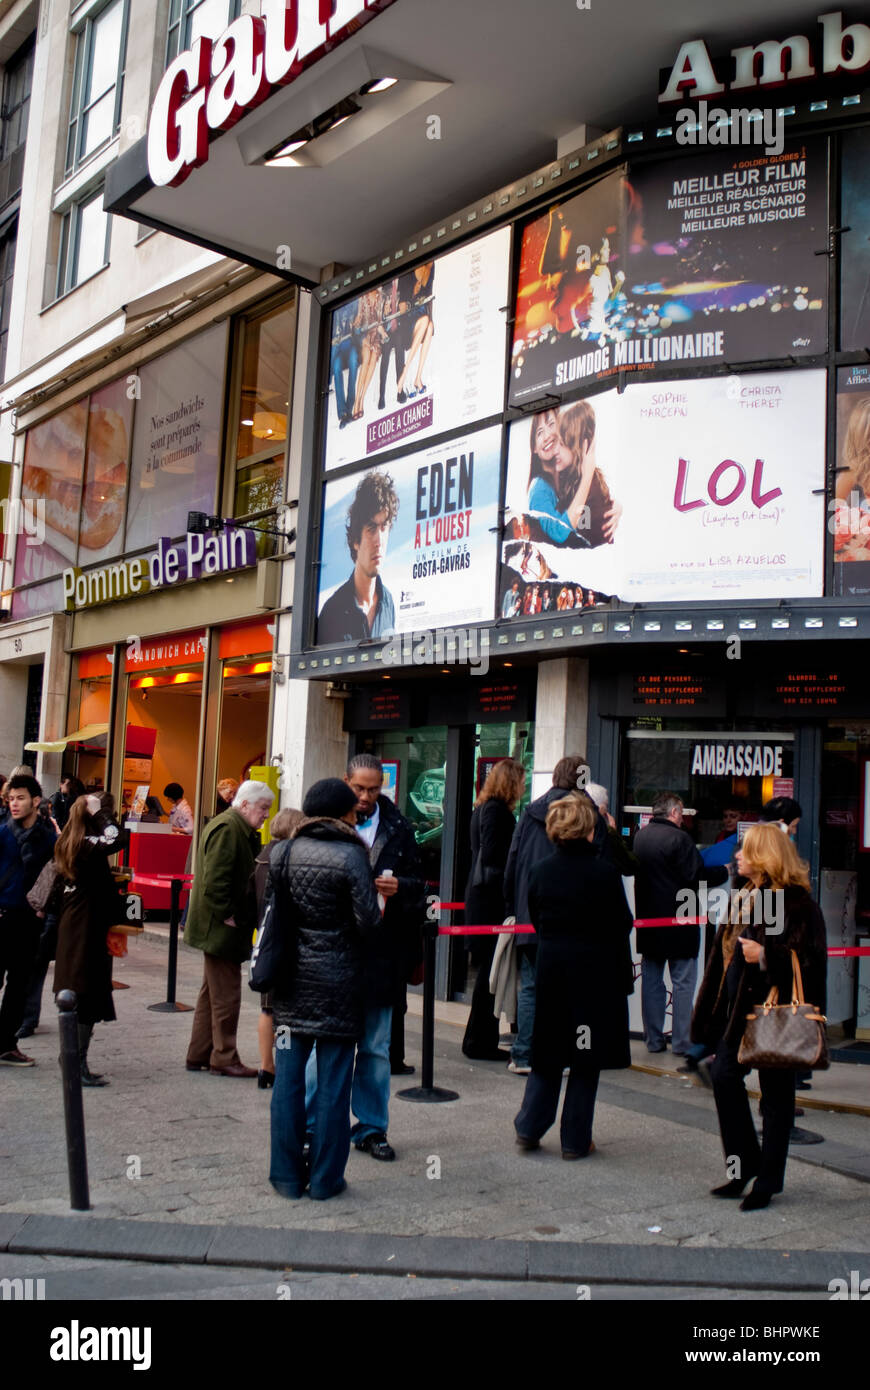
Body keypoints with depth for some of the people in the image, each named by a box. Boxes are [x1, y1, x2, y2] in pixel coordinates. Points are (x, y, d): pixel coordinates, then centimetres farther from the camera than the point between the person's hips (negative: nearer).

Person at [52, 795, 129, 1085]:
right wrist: (99, 813, -19)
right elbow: (118, 839, -31)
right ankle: (78, 1065, -5)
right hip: (89, 930, -9)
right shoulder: (88, 845, -16)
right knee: (89, 998, -6)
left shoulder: (66, 845, 9)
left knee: (73, 992, 15)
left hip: (70, 928, 9)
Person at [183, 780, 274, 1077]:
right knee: (226, 995, -3)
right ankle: (224, 1059, 6)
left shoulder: (238, 829, 16)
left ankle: (199, 1055, 25)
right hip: (221, 928, -11)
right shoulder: (228, 828, -17)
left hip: (218, 928, 11)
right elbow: (215, 881, -24)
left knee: (212, 992, 17)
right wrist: (228, 916, -20)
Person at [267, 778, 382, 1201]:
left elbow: (271, 911, 6)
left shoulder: (288, 852, 2)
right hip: (339, 982, -4)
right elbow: (369, 924, -13)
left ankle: (287, 1174, 16)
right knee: (333, 1080, 5)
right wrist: (380, 909, 6)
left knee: (288, 1077, 9)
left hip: (293, 979, 4)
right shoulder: (351, 856, -11)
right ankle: (325, 1178, 13)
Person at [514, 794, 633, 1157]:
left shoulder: (539, 871, -1)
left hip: (551, 971, 4)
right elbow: (621, 927, -6)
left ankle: (529, 1127, 16)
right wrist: (625, 977, 3)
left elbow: (536, 923, 6)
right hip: (595, 973, -3)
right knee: (586, 1060, 7)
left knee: (548, 1052, 17)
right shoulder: (605, 872, -12)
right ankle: (575, 1140, 13)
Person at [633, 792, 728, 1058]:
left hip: (647, 919, 7)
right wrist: (724, 871, 1)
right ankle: (681, 1042, 4)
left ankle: (654, 1040, 16)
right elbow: (697, 877, -17)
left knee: (651, 979, 11)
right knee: (683, 981, 2)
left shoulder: (639, 836, 5)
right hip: (678, 920, -7)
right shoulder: (679, 838, -16)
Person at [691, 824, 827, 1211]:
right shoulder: (743, 897, 13)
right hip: (739, 1007, 8)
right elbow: (725, 953, 17)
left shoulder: (796, 902, -13)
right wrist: (712, 1014, 14)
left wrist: (765, 957, -26)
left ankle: (768, 1179, 14)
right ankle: (745, 1164, 19)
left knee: (775, 1091, 3)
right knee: (724, 1075, 4)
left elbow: (810, 959, -18)